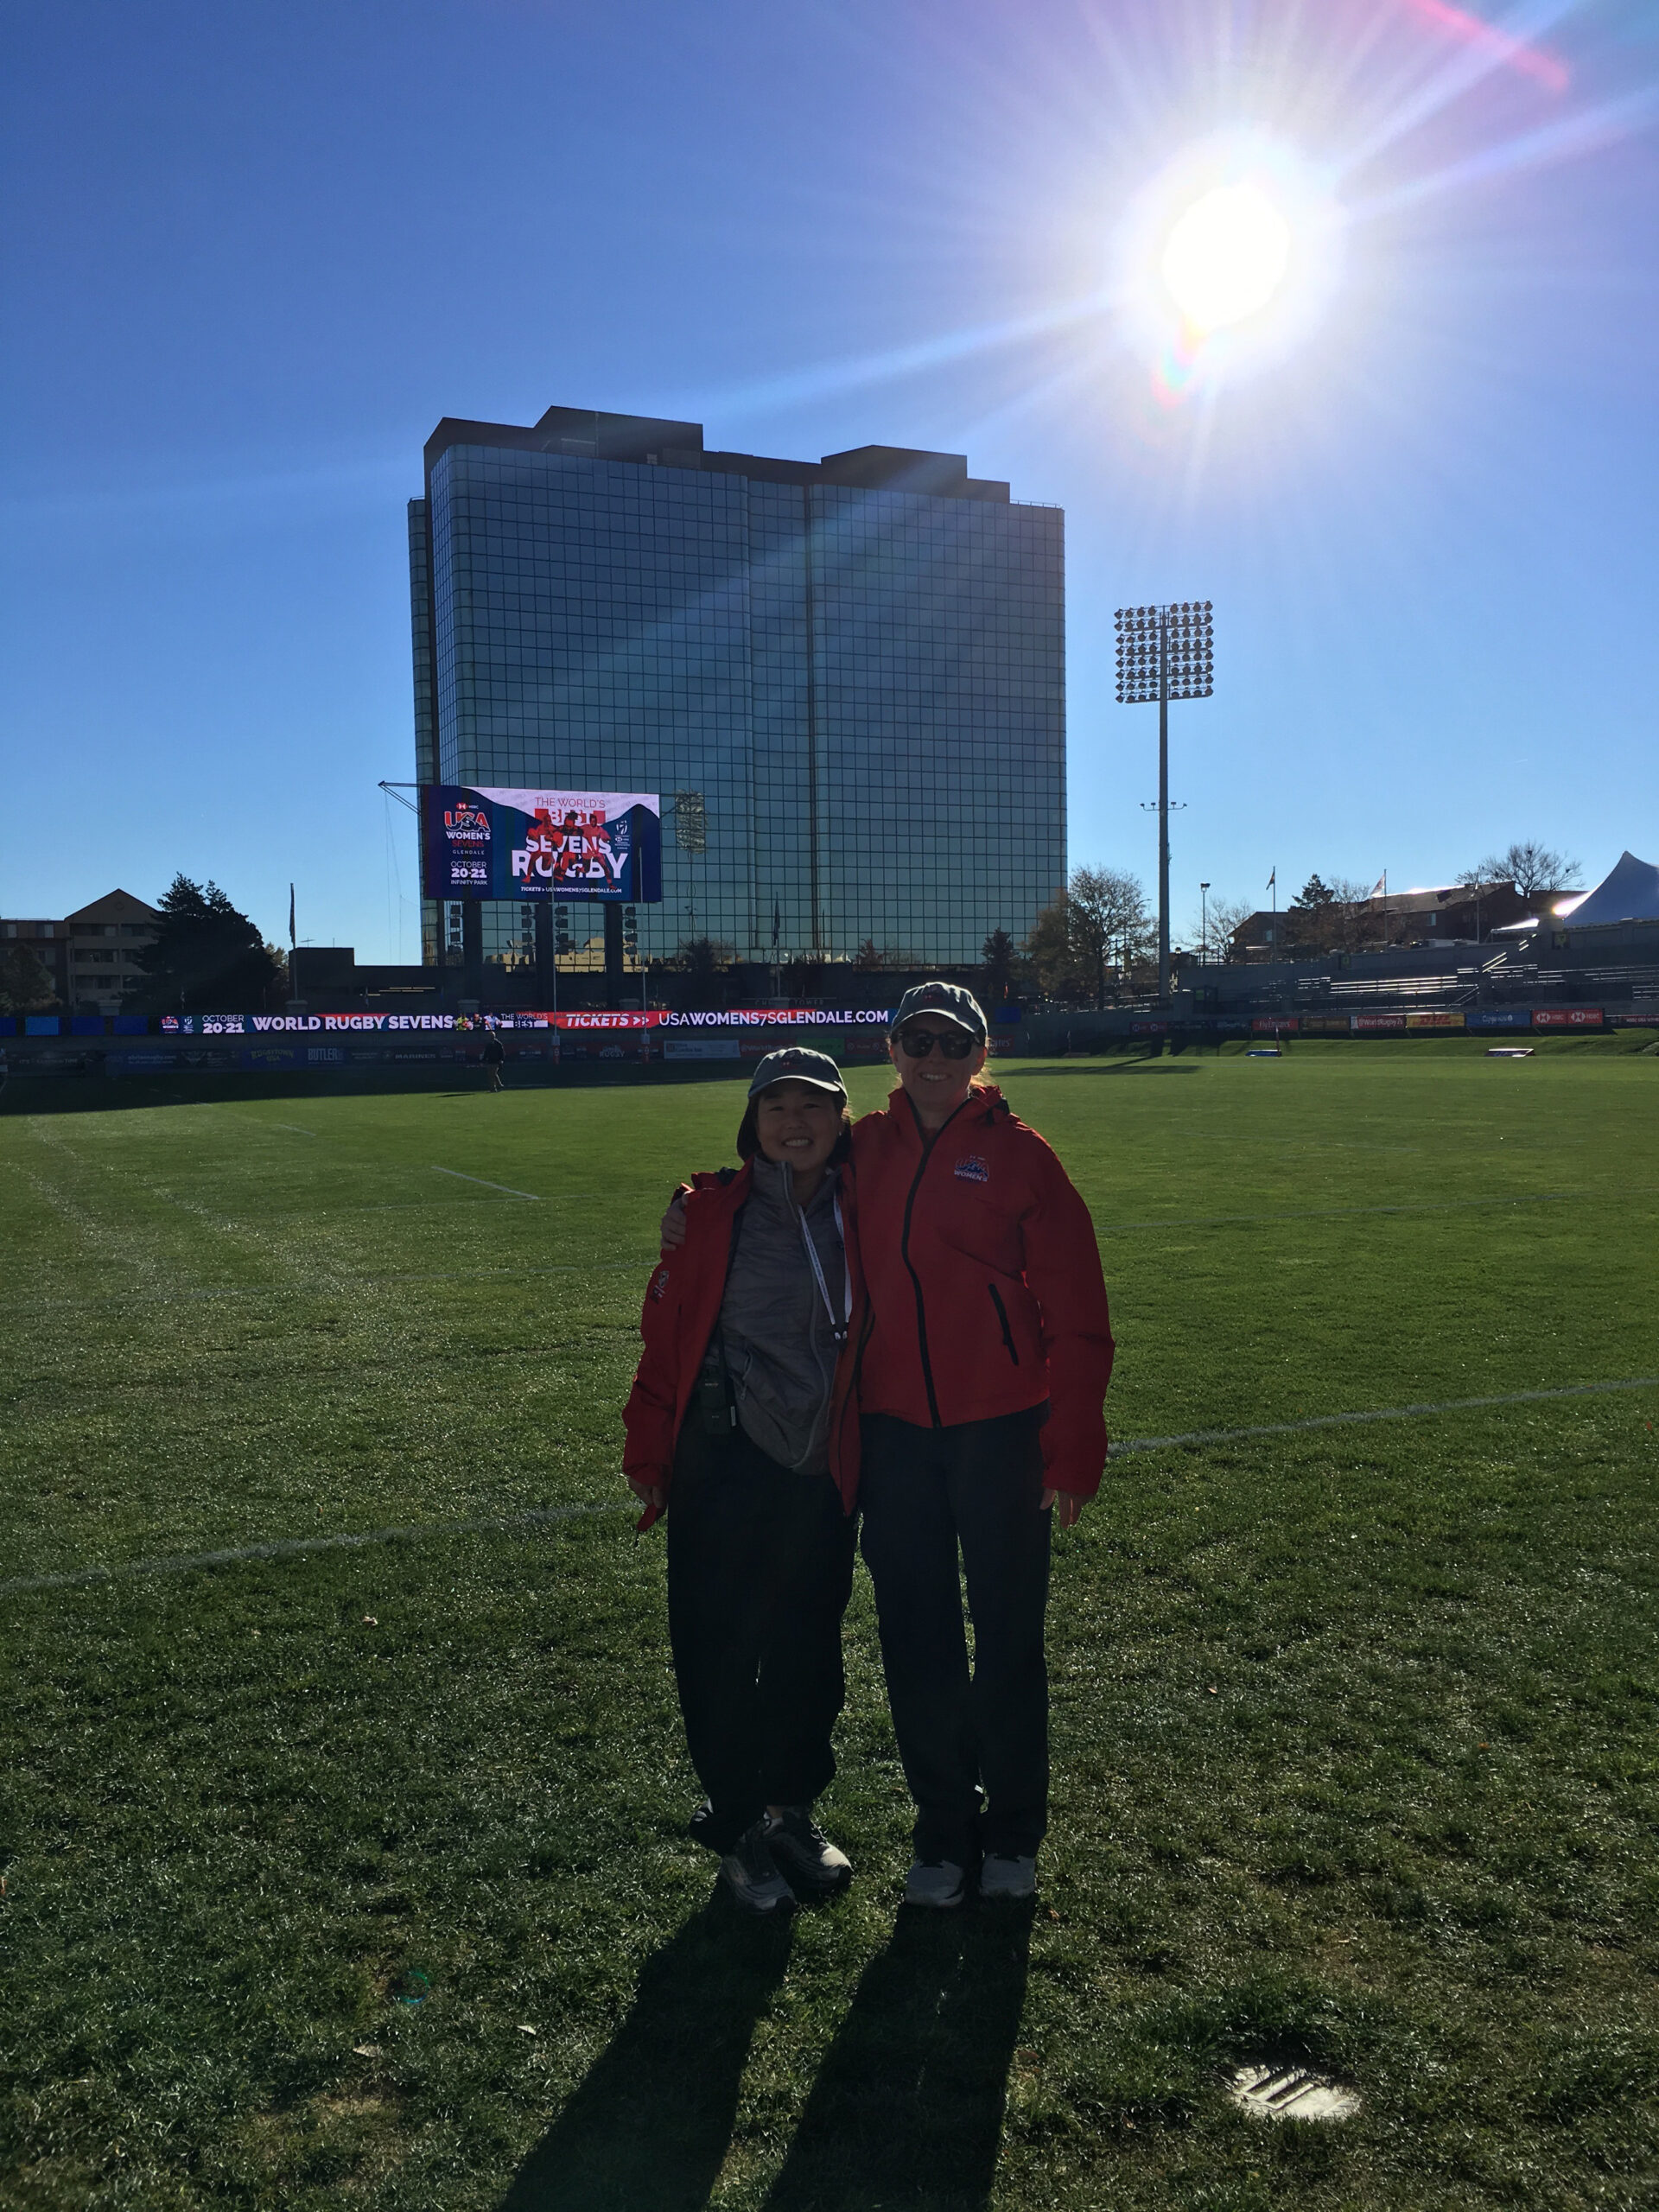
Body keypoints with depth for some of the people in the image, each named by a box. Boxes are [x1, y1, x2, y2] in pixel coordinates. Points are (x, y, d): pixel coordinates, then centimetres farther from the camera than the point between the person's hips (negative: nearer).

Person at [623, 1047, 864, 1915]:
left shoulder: (859, 1215, 2)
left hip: (821, 1468, 3)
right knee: (721, 1651, 6)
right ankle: (737, 1828, 27)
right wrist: (649, 1454, -4)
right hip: (724, 1468, -3)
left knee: (810, 1647, 15)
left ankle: (794, 1809, 36)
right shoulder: (711, 1210, -6)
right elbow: (665, 1332, -4)